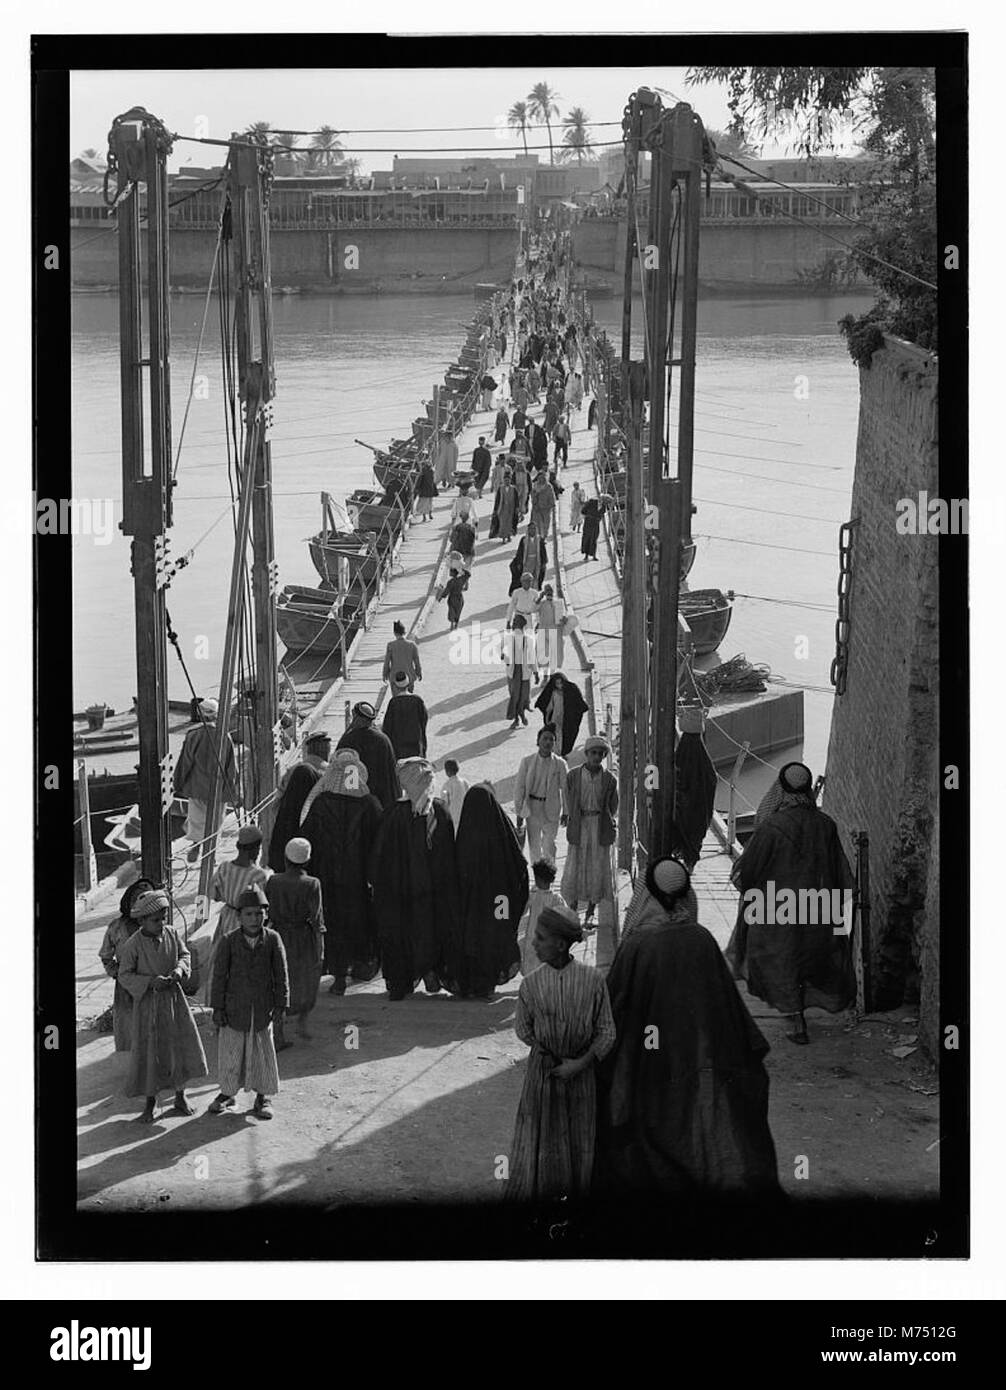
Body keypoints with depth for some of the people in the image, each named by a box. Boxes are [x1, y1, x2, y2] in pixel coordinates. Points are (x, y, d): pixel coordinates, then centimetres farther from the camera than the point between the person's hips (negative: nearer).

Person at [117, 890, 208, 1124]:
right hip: (148, 1003, -4)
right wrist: (150, 981, -23)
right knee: (148, 1050, 2)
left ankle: (180, 1096, 22)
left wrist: (179, 969, -12)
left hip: (174, 998, 4)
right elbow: (124, 976, -11)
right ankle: (149, 1101, 18)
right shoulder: (133, 945, -15)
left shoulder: (171, 934, -2)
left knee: (182, 1045, 5)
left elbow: (184, 954, 10)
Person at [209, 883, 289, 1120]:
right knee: (231, 1050, 8)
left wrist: (281, 1004, -3)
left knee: (263, 1052, 7)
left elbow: (281, 974, 0)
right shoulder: (229, 942, -6)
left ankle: (262, 1097, 20)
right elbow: (219, 975, -2)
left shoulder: (272, 939, -5)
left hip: (262, 1008, 0)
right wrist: (217, 1007, -4)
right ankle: (227, 1094, 24)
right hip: (235, 1007, 0)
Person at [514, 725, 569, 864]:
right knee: (534, 845, 9)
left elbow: (565, 788, 1)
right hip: (532, 807, 1)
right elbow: (519, 788, -1)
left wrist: (566, 812, 1)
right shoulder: (527, 762, -4)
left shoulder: (560, 764, -5)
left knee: (549, 845, -5)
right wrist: (519, 813, -2)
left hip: (551, 809, -1)